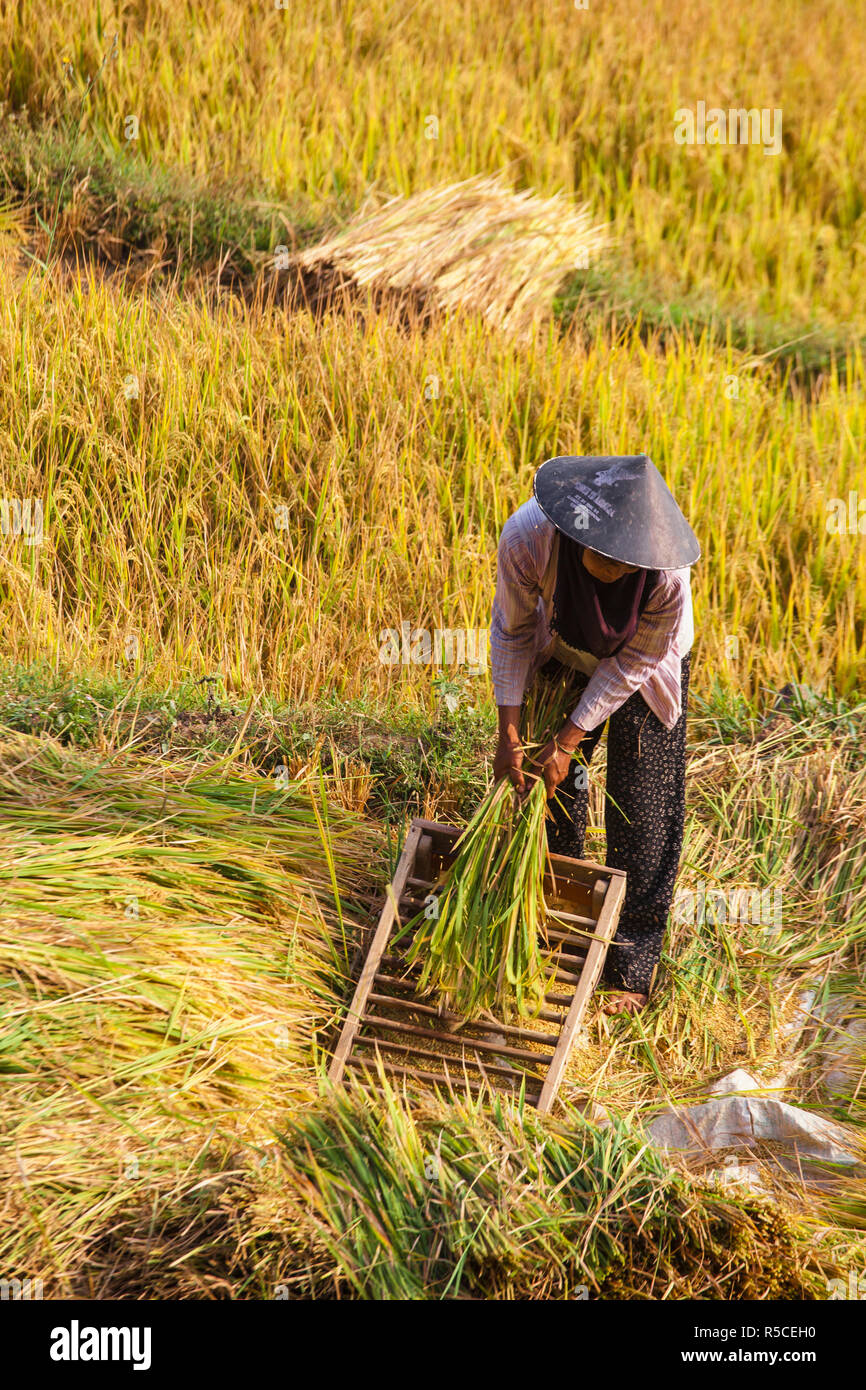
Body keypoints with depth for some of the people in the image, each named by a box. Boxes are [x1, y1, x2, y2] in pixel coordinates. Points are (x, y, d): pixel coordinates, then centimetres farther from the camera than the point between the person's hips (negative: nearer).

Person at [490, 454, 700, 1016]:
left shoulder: (666, 576, -40)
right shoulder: (527, 537, -36)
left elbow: (633, 663, -23)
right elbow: (512, 630, -18)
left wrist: (570, 741, -20)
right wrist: (510, 730, -17)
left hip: (643, 666, -2)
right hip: (563, 654, 2)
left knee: (642, 816, -1)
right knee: (554, 785, 11)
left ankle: (633, 968, 12)